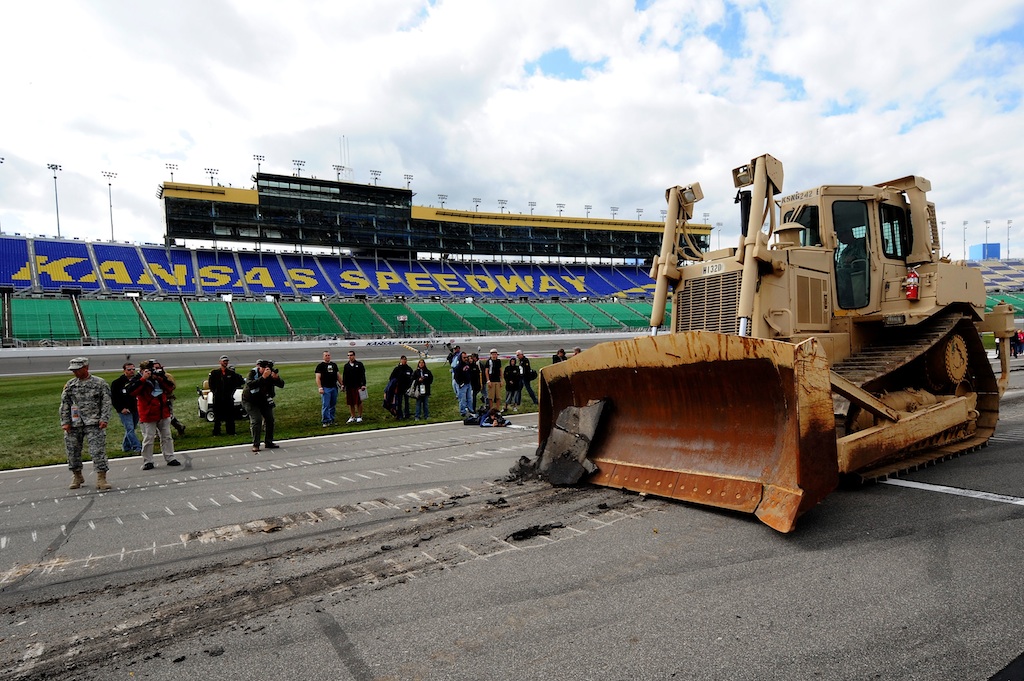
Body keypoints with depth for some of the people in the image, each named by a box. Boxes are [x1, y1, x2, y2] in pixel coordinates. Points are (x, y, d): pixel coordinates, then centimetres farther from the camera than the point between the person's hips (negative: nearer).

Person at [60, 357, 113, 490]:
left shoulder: (99, 383, 0)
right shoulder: (70, 384, 9)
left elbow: (107, 402, -1)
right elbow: (64, 404, 10)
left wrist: (104, 419, -9)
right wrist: (65, 422, 3)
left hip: (94, 424, -4)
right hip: (74, 424, 4)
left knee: (98, 450, -9)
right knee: (72, 450, 10)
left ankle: (101, 478, -6)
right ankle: (77, 477, 28)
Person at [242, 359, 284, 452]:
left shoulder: (271, 374, -10)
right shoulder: (253, 373, -22)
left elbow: (281, 385, -16)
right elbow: (250, 385, -40)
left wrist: (276, 378, -37)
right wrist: (263, 377, -48)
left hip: (264, 401, 5)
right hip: (251, 401, -5)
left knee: (270, 419, 4)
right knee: (257, 420, -17)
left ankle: (269, 442, 18)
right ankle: (255, 445, -12)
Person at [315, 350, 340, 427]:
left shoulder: (334, 365, 16)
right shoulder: (320, 366, -2)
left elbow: (338, 375, 21)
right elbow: (318, 378, -7)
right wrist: (320, 388, -16)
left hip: (334, 388, 6)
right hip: (325, 388, -6)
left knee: (333, 405, 10)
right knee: (325, 405, -8)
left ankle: (331, 420, 17)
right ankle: (325, 421, -6)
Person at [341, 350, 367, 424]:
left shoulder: (359, 364, 0)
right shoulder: (346, 365, 11)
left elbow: (363, 375, -3)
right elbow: (344, 376, 14)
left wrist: (363, 385, -9)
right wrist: (343, 385, 6)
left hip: (357, 386, -4)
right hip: (349, 387, 4)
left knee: (359, 402, 0)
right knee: (350, 403, 6)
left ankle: (359, 417, 9)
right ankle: (352, 417, 16)